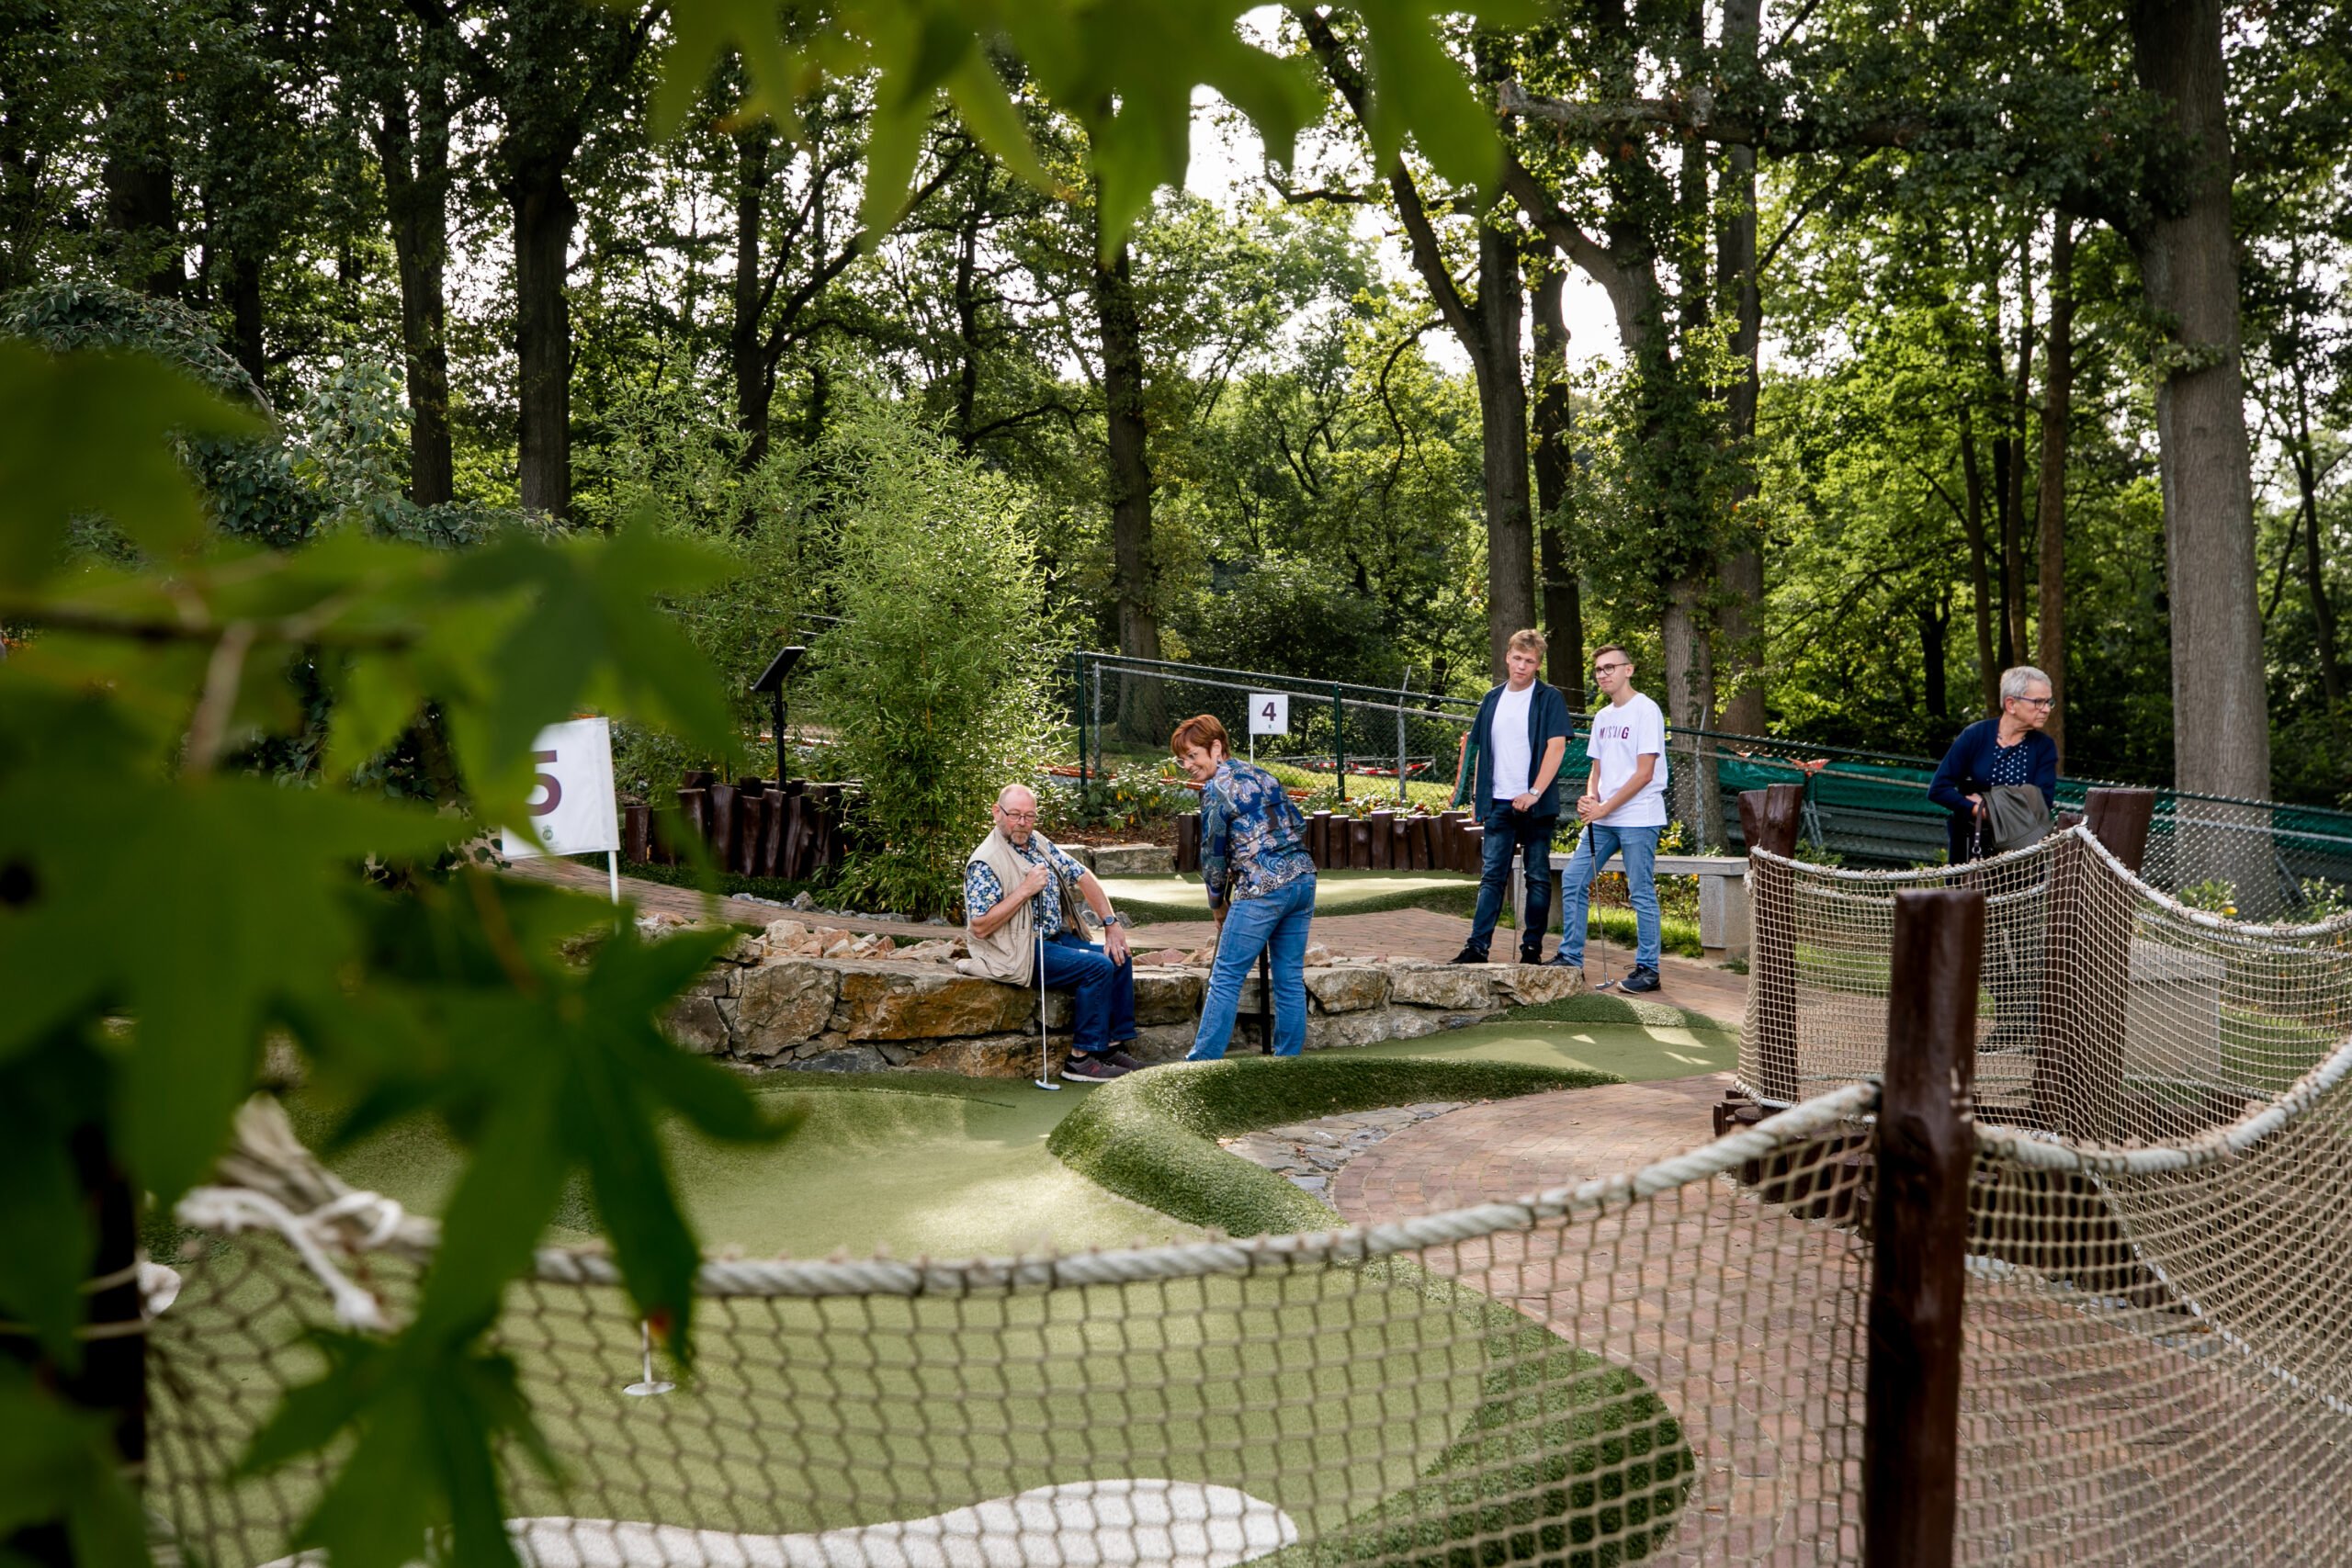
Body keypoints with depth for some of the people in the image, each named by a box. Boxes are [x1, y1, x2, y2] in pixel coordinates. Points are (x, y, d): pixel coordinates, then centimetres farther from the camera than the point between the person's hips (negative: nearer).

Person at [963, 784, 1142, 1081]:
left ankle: (1114, 1046, 4)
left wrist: (1111, 923, 2)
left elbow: (1082, 877, 13)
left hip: (1059, 938, 9)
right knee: (1098, 966, -22)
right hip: (1021, 954, -9)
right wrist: (1025, 890, -23)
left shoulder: (1038, 843, 11)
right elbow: (979, 927, -21)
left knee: (1120, 958, -1)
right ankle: (1081, 1059, -17)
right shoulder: (985, 863, -14)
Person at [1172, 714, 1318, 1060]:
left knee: (1226, 978, 0)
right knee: (1291, 977, 11)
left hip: (1261, 889, -8)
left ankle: (1203, 1060, 2)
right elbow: (1299, 826, 17)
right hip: (1303, 879, 8)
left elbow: (1213, 853, -1)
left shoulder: (1216, 789, -5)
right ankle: (1289, 1059, 15)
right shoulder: (1263, 776, 16)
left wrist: (1217, 904, 11)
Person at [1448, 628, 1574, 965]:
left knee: (1538, 878, 3)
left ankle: (1532, 948, 9)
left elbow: (1556, 746, -11)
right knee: (1492, 877, 1)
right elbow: (1480, 749, 17)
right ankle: (1477, 946, -2)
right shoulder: (1493, 700, 12)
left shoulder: (1550, 698, -2)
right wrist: (1477, 796, 10)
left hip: (1536, 805, -4)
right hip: (1499, 803, 4)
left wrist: (1535, 792, -19)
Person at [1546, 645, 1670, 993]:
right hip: (1602, 820, 8)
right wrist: (1590, 800, -2)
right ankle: (1571, 958, 13)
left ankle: (1647, 969, 4)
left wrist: (1605, 807, -14)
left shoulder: (1645, 710, -7)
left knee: (1641, 893, -3)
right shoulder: (1602, 717, 17)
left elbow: (1644, 773, -13)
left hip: (1638, 820, -8)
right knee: (1573, 882, 4)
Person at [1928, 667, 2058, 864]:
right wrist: (1978, 810, -19)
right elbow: (1938, 789, -9)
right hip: (1969, 845, -1)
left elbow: (2043, 802, -11)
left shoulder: (2044, 747, 1)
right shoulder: (1975, 735, -5)